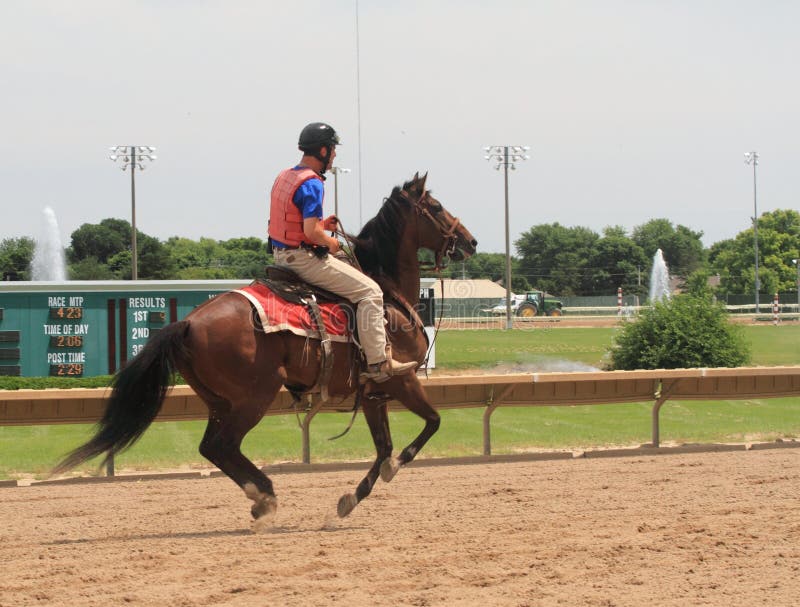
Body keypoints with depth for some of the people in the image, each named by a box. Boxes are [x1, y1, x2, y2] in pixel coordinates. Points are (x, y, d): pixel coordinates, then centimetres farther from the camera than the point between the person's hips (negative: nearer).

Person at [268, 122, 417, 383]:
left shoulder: (284, 176, 11)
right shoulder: (312, 184, -19)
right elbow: (311, 231, -27)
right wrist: (330, 242, -8)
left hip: (282, 254, 10)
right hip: (304, 258, -10)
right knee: (369, 291, -7)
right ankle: (377, 363, -9)